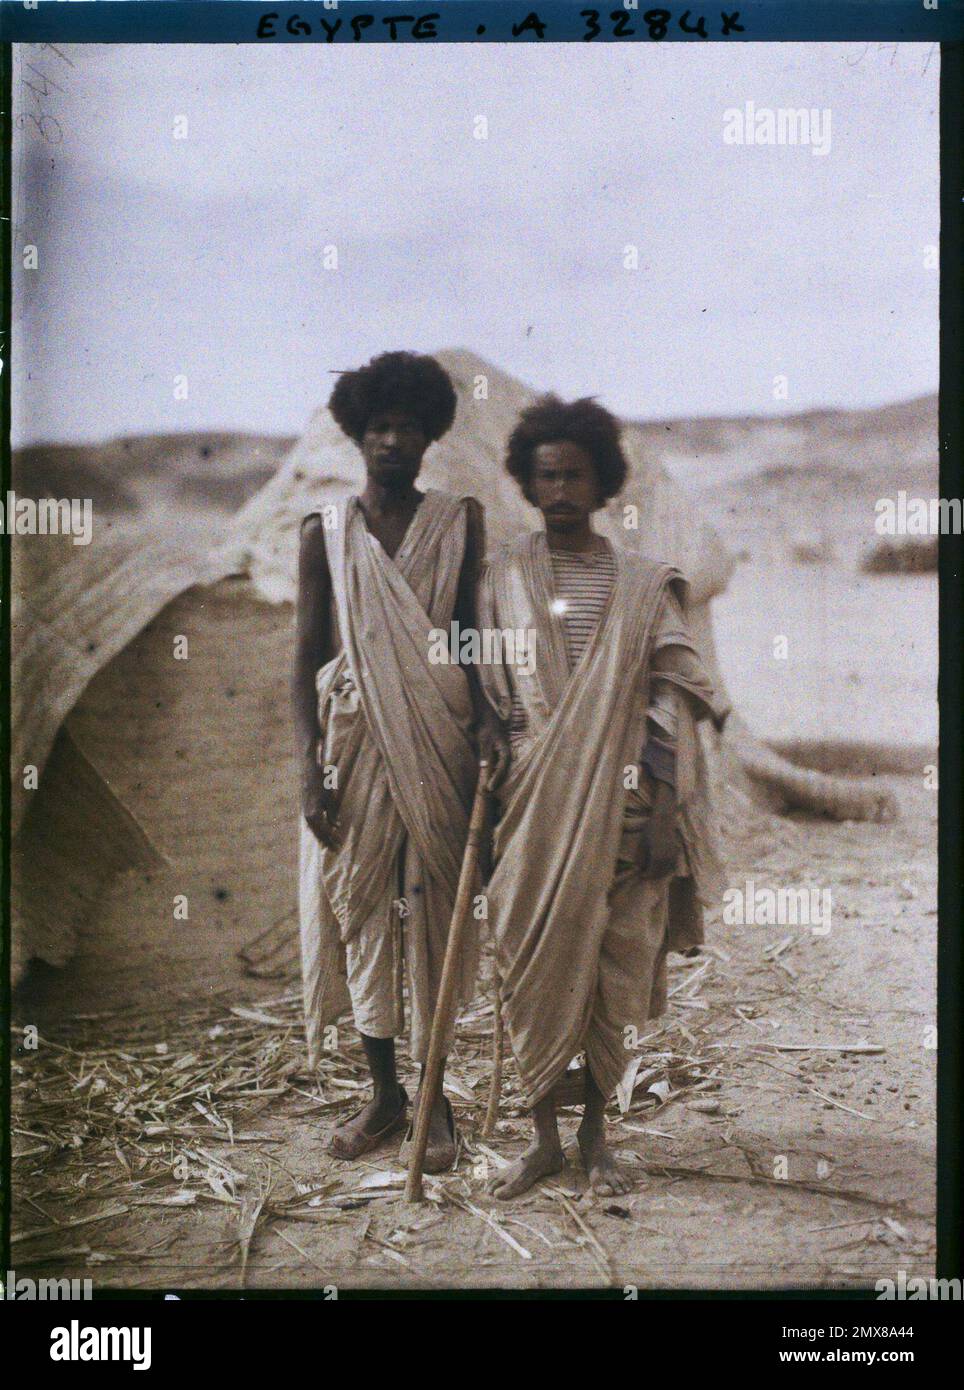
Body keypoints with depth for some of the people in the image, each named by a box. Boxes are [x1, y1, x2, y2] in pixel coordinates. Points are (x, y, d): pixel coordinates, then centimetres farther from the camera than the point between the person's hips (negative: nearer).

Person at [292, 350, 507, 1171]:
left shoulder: (459, 524, 4)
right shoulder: (326, 534, 4)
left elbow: (473, 642, 4)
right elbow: (308, 656, 3)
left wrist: (481, 751, -4)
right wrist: (310, 768, -5)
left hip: (437, 743, -1)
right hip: (355, 740, 1)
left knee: (433, 912, 3)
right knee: (359, 908, 6)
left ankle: (437, 1096, 15)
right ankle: (384, 1093, 21)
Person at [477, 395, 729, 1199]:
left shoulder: (644, 587, 6)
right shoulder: (504, 581, 9)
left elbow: (674, 704, 2)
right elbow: (485, 701, 9)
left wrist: (664, 812, -6)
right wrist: (486, 801, 3)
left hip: (622, 808, 0)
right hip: (533, 807, 0)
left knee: (620, 969, 3)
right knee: (533, 967, 1)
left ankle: (596, 1133, 18)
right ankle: (544, 1136, 15)